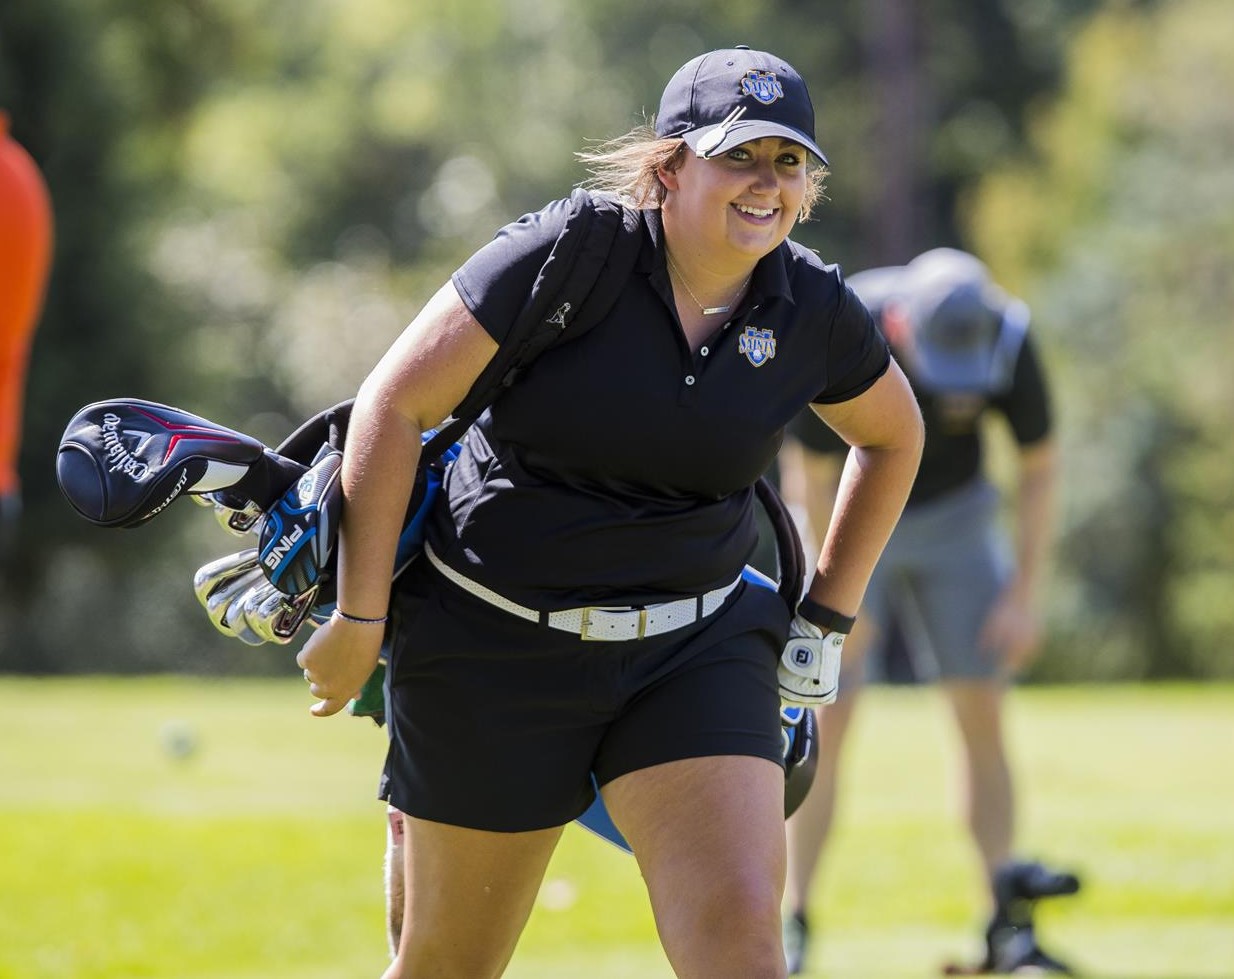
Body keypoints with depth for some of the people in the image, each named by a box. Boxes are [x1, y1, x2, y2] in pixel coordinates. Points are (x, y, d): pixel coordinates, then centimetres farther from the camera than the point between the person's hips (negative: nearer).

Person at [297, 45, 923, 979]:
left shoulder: (814, 312, -2)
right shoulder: (563, 256, -15)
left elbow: (893, 435, 19)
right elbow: (394, 406, -11)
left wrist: (825, 622, 15)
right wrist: (360, 621, -10)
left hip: (693, 649, 3)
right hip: (496, 648, -2)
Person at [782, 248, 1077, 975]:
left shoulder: (1007, 345, -24)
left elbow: (1039, 470, -8)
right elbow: (818, 479, -19)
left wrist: (1026, 595, -10)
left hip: (953, 513, 2)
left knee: (984, 717, -5)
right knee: (828, 722, -10)